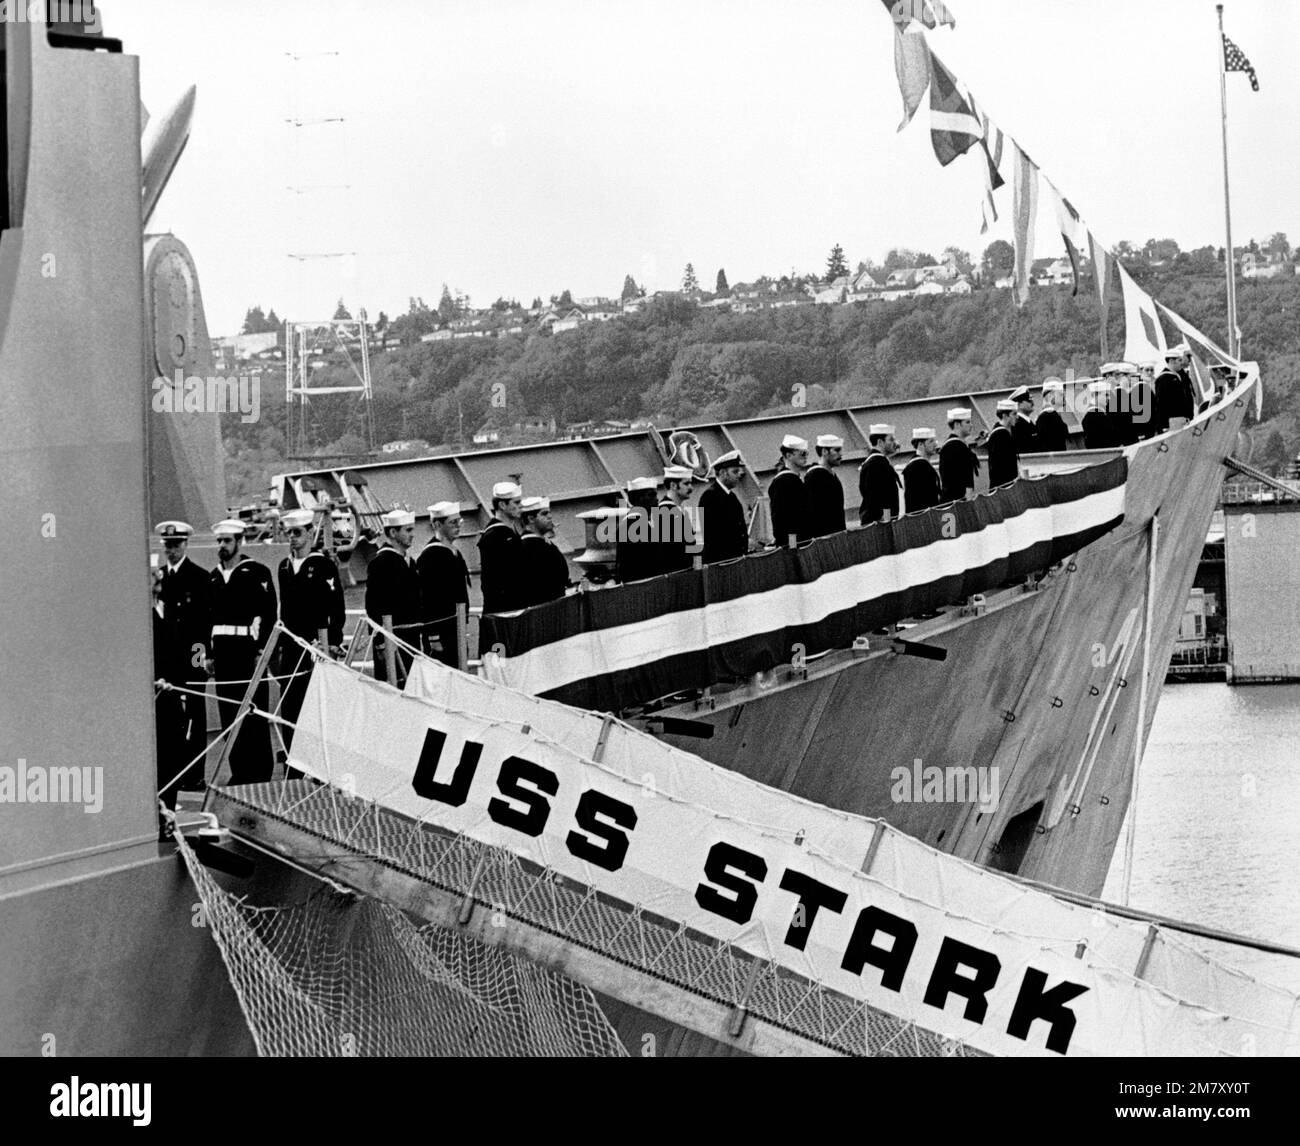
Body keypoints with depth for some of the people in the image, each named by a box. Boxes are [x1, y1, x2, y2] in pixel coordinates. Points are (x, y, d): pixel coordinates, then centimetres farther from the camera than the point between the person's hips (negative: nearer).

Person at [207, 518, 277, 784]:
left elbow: (268, 614, -7)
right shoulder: (213, 577, 15)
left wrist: (262, 651, -13)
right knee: (229, 716, 5)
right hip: (223, 653, 6)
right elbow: (210, 617, 17)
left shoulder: (257, 573, -3)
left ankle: (261, 771, 0)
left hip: (248, 650, -6)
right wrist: (209, 654, 12)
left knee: (254, 716, -4)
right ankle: (239, 770, 11)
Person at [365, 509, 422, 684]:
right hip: (390, 637, -9)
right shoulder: (381, 562, -12)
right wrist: (383, 642, -20)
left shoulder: (409, 561, 15)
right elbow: (374, 605, -16)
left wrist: (419, 636, 20)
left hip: (411, 637, 9)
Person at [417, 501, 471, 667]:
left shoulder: (454, 552, 15)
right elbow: (427, 598, -18)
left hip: (456, 630, 9)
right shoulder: (430, 556, -14)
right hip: (442, 633, -9)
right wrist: (433, 637, -20)